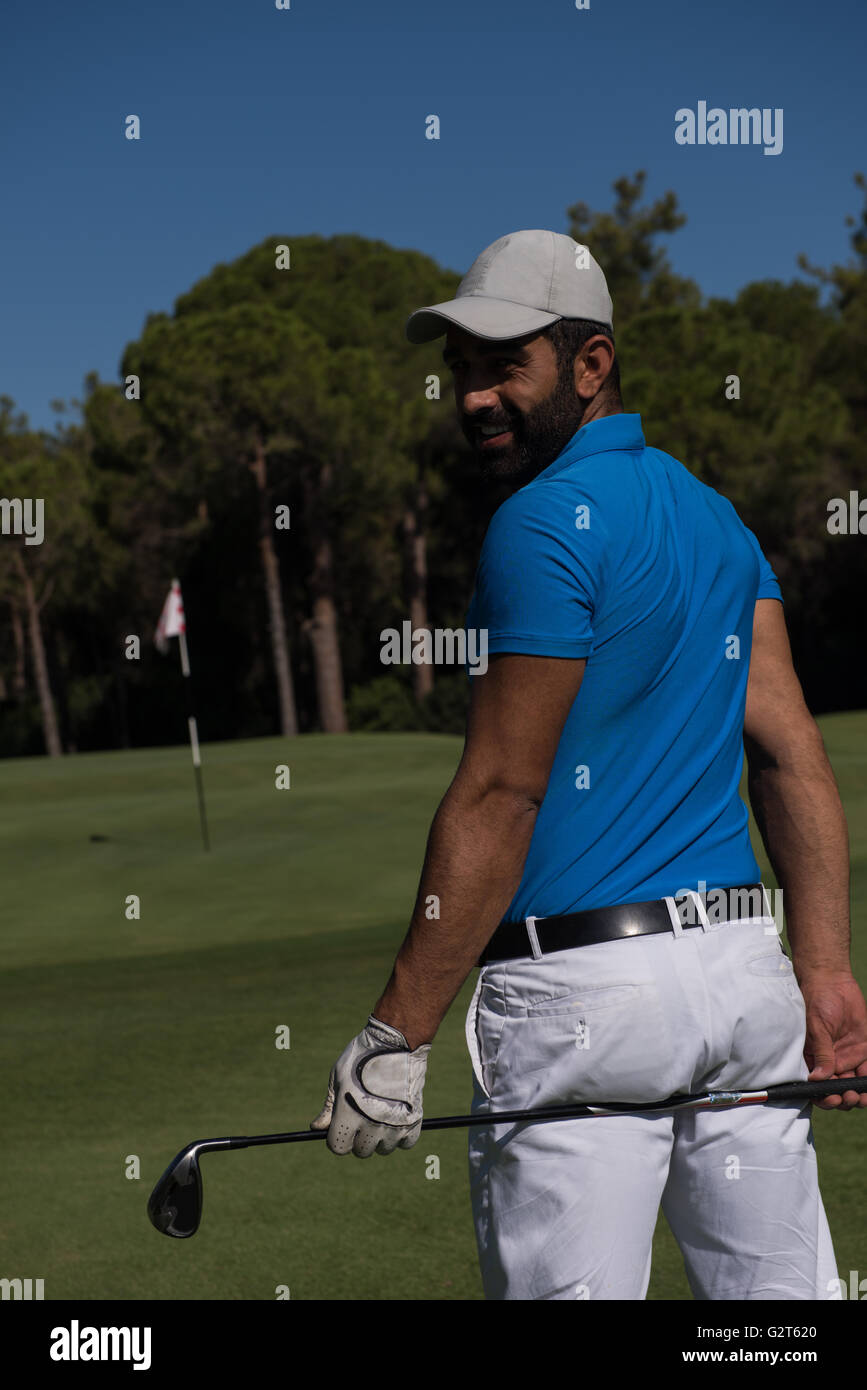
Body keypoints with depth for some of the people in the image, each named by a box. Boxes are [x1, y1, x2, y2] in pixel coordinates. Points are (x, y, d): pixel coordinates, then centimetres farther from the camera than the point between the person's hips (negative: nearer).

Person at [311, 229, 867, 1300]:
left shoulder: (544, 526, -11)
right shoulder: (715, 516, 15)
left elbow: (500, 795, -14)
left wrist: (393, 1035, -11)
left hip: (583, 992, -8)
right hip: (743, 970, 8)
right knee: (781, 1295, 12)